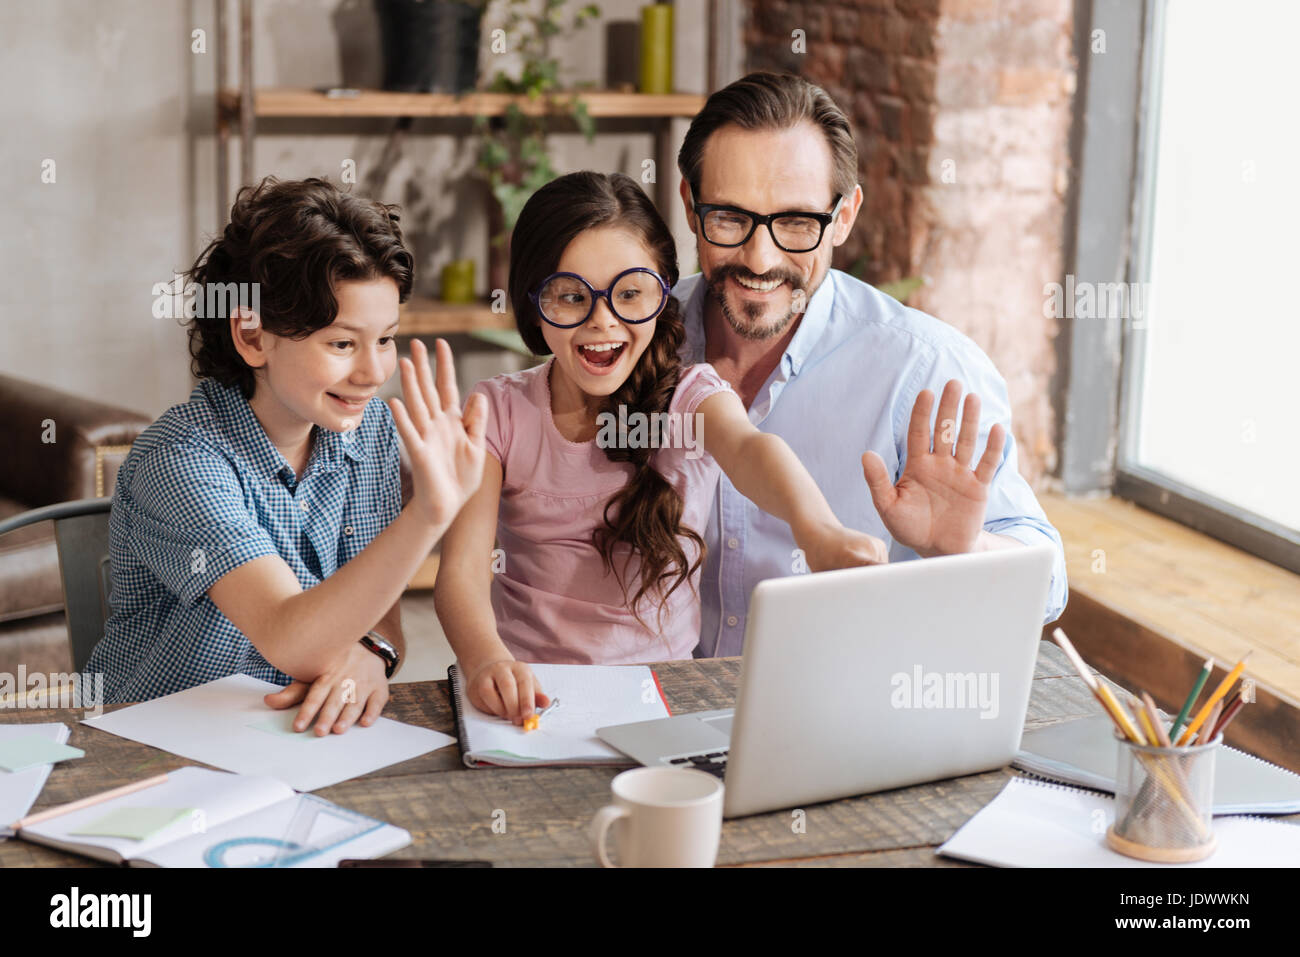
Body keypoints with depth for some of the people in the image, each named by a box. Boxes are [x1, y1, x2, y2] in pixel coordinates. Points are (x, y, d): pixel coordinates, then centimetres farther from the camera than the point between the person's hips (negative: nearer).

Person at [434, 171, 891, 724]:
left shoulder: (689, 396, -1)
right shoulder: (499, 410, 1)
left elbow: (748, 450, -25)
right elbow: (461, 567, -11)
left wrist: (816, 529, -49)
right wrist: (484, 660, -34)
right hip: (527, 688, -1)